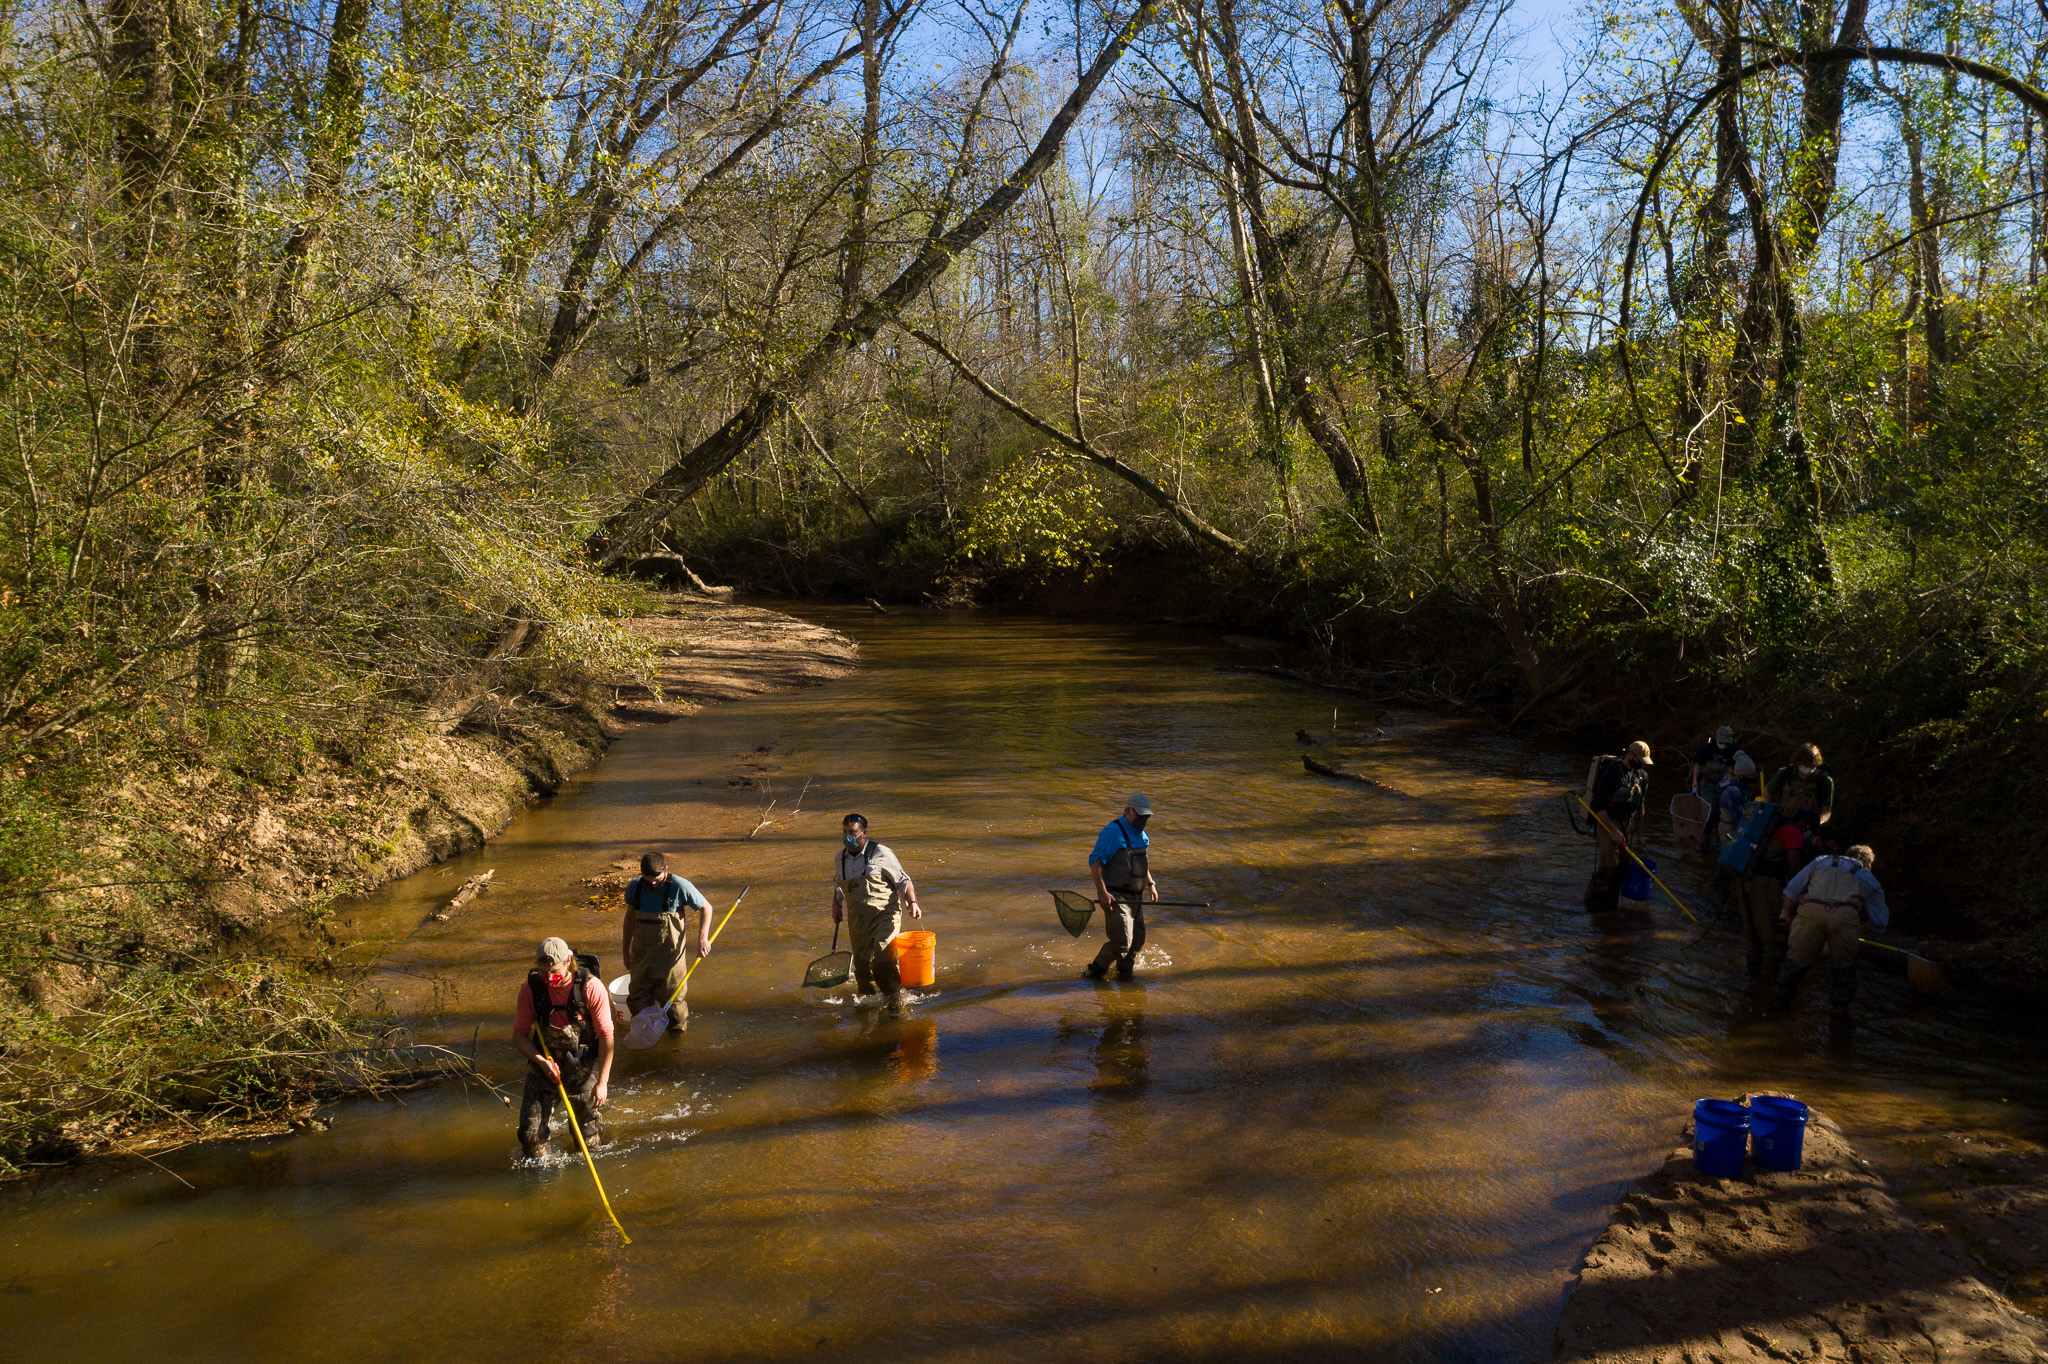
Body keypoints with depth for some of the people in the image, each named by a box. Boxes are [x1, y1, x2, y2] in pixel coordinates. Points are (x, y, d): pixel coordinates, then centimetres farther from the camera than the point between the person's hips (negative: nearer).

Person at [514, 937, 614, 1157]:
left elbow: (606, 1036, -12)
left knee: (589, 1139, 6)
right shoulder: (531, 988, -10)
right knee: (530, 1134, -7)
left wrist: (602, 1083, -14)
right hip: (545, 1063, 1)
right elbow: (519, 1034, -2)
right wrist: (541, 1061, -19)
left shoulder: (591, 987, -16)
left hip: (584, 1065, -1)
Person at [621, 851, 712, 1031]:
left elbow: (706, 907, -3)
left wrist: (703, 938, -12)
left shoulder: (679, 886, -14)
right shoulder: (634, 887, -2)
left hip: (670, 954, -4)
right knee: (638, 998, 9)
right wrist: (625, 951, 16)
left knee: (672, 997, 6)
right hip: (642, 954, 4)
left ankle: (678, 1030, 29)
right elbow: (630, 919, 12)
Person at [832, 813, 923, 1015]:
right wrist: (836, 904, 18)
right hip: (857, 920, 5)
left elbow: (903, 881, -2)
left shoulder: (880, 853, -6)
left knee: (882, 961, -20)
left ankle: (895, 1003, -8)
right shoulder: (841, 858, 11)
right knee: (861, 965, 4)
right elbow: (838, 883, 32)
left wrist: (913, 903, -15)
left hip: (885, 915, -5)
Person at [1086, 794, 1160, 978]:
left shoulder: (1141, 834, 14)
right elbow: (1094, 861, -20)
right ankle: (1094, 972, 5)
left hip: (1135, 897, 9)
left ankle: (1124, 971, 34)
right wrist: (1102, 893, -25)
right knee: (1121, 942, -13)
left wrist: (1151, 883, 19)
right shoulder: (1112, 831, -16)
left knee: (1137, 939, 13)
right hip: (1115, 897, -9)